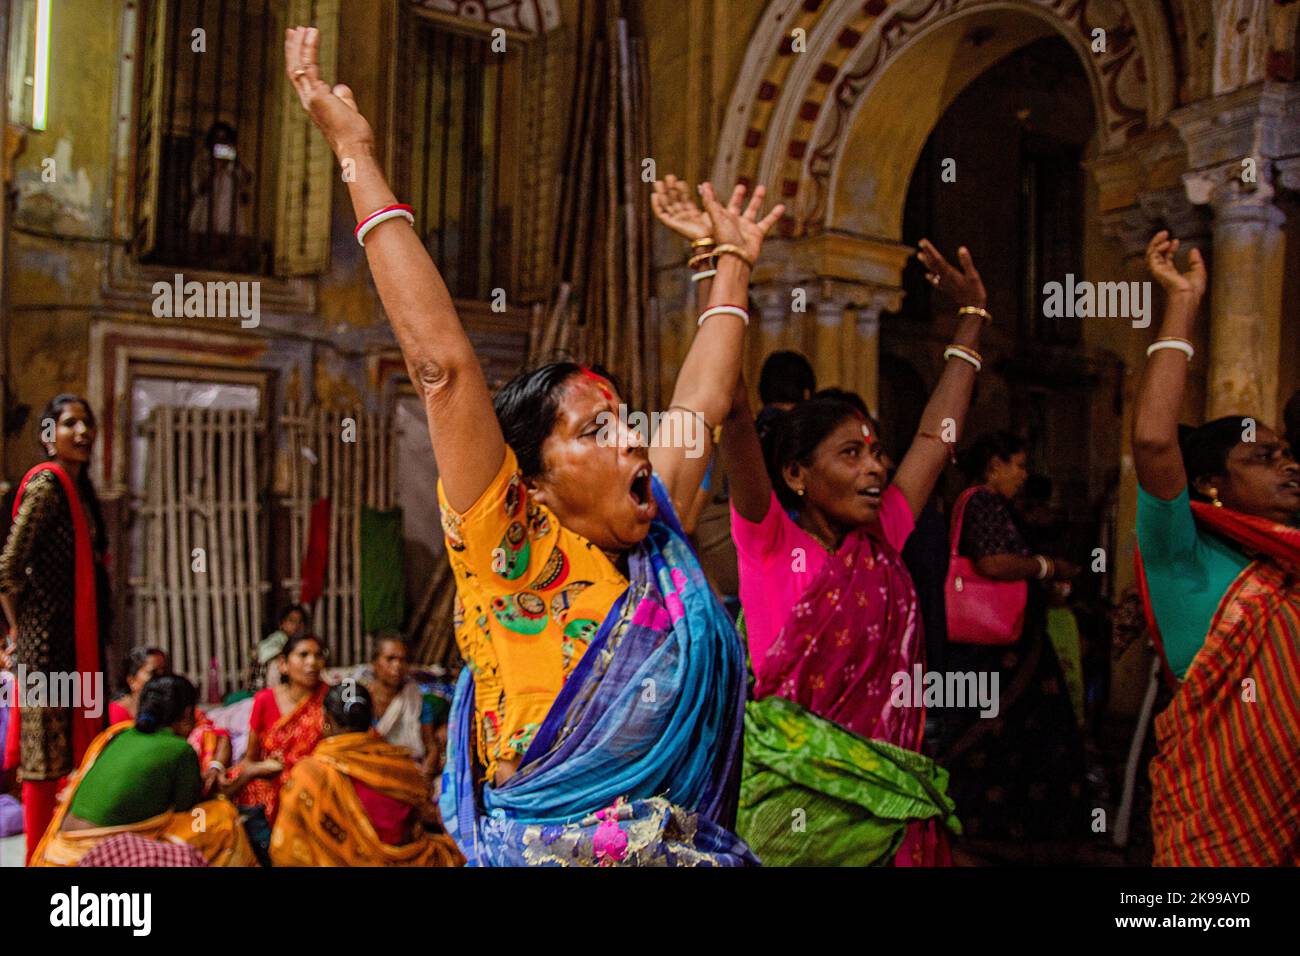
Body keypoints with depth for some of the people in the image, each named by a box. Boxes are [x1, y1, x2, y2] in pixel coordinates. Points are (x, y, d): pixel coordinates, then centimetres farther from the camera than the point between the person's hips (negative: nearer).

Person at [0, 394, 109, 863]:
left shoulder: (79, 488, 13)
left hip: (78, 639, 9)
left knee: (71, 747, 15)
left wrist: (95, 638, 13)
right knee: (47, 753, -1)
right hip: (48, 637, -9)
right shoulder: (46, 484, -13)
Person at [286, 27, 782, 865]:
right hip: (544, 848, -4)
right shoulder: (514, 560, -4)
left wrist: (733, 268, 29)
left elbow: (703, 401, 20)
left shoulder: (659, 551, 10)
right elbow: (444, 363, -10)